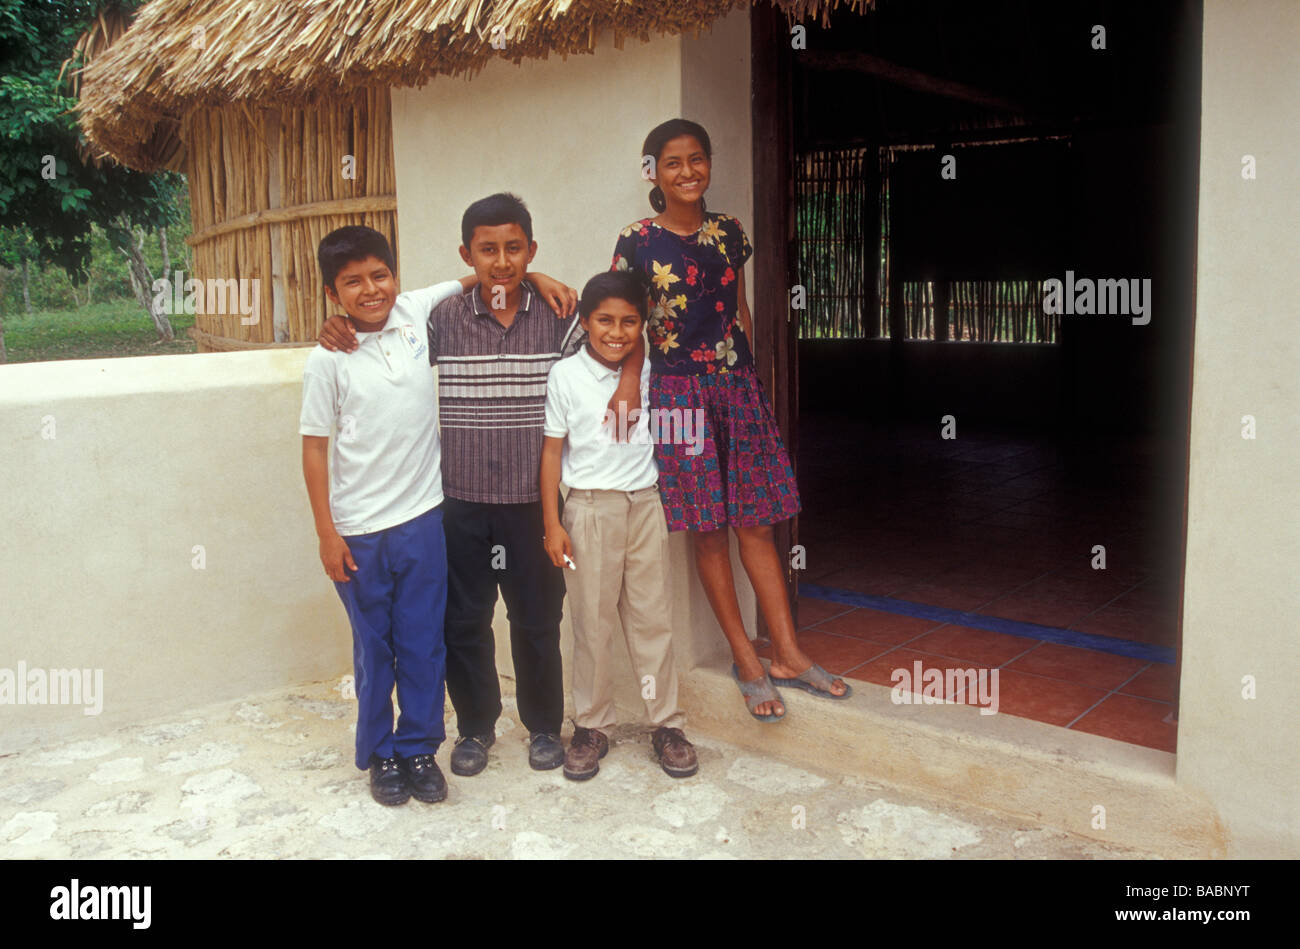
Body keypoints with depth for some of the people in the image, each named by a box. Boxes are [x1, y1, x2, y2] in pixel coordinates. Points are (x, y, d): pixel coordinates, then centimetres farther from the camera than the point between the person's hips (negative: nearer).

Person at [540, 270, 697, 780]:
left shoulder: (648, 371, 5)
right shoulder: (566, 375, -6)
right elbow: (552, 450, -3)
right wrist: (552, 523, -6)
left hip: (645, 504, 3)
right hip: (591, 509, -3)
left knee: (652, 617, 7)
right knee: (592, 622, 5)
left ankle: (667, 725, 17)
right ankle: (591, 728, 18)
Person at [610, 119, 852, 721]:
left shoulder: (729, 233, 9)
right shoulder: (636, 243, -4)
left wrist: (743, 372, 15)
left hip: (737, 385, 4)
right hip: (678, 391, -3)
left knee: (756, 522, 5)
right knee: (707, 529, 3)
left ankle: (788, 655, 12)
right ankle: (746, 660, 14)